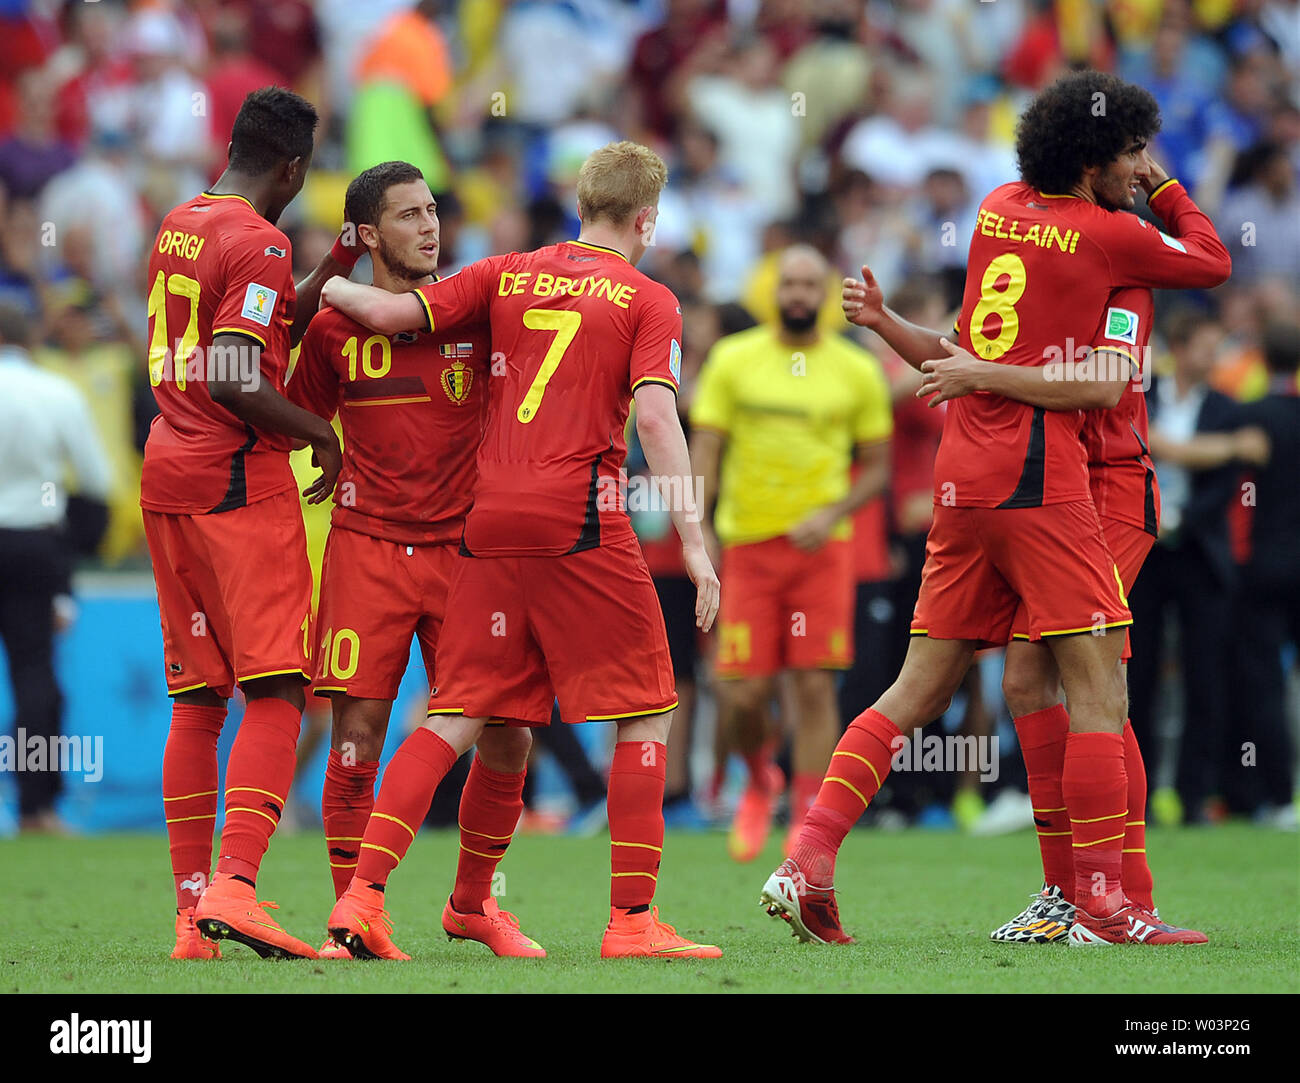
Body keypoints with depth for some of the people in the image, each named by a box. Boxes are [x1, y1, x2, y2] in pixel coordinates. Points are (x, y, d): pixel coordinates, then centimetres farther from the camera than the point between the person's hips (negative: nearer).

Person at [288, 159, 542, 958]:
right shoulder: (335, 329, 3)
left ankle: (473, 902, 17)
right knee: (358, 735, -8)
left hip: (463, 547, 1)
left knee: (506, 738, -4)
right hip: (367, 548, -1)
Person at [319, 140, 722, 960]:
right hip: (581, 522, -5)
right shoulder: (648, 301, 1)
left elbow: (393, 314, 6)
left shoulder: (510, 275, 13)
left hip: (491, 523, 5)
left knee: (458, 717, 7)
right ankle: (633, 919, 0)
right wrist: (694, 544, -14)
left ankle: (363, 895, -4)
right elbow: (656, 415, -11)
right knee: (645, 715, 5)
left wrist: (325, 285, 25)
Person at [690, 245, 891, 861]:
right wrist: (698, 532, -9)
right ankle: (761, 781, 26)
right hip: (747, 542, 0)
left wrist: (831, 514, -8)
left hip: (821, 545, 0)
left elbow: (877, 467, 10)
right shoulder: (732, 360, 5)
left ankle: (808, 820, -4)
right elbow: (704, 451, 4)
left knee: (815, 684, -9)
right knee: (742, 694, -5)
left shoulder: (856, 371, 5)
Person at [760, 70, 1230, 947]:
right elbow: (1211, 263, 15)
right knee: (1098, 683, -4)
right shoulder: (1106, 235, -3)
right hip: (1040, 478, -7)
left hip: (962, 479, 7)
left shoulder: (1000, 208, 14)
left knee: (921, 689, 10)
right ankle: (1100, 904, -9)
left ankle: (808, 865, 1)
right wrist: (1167, 191, 27)